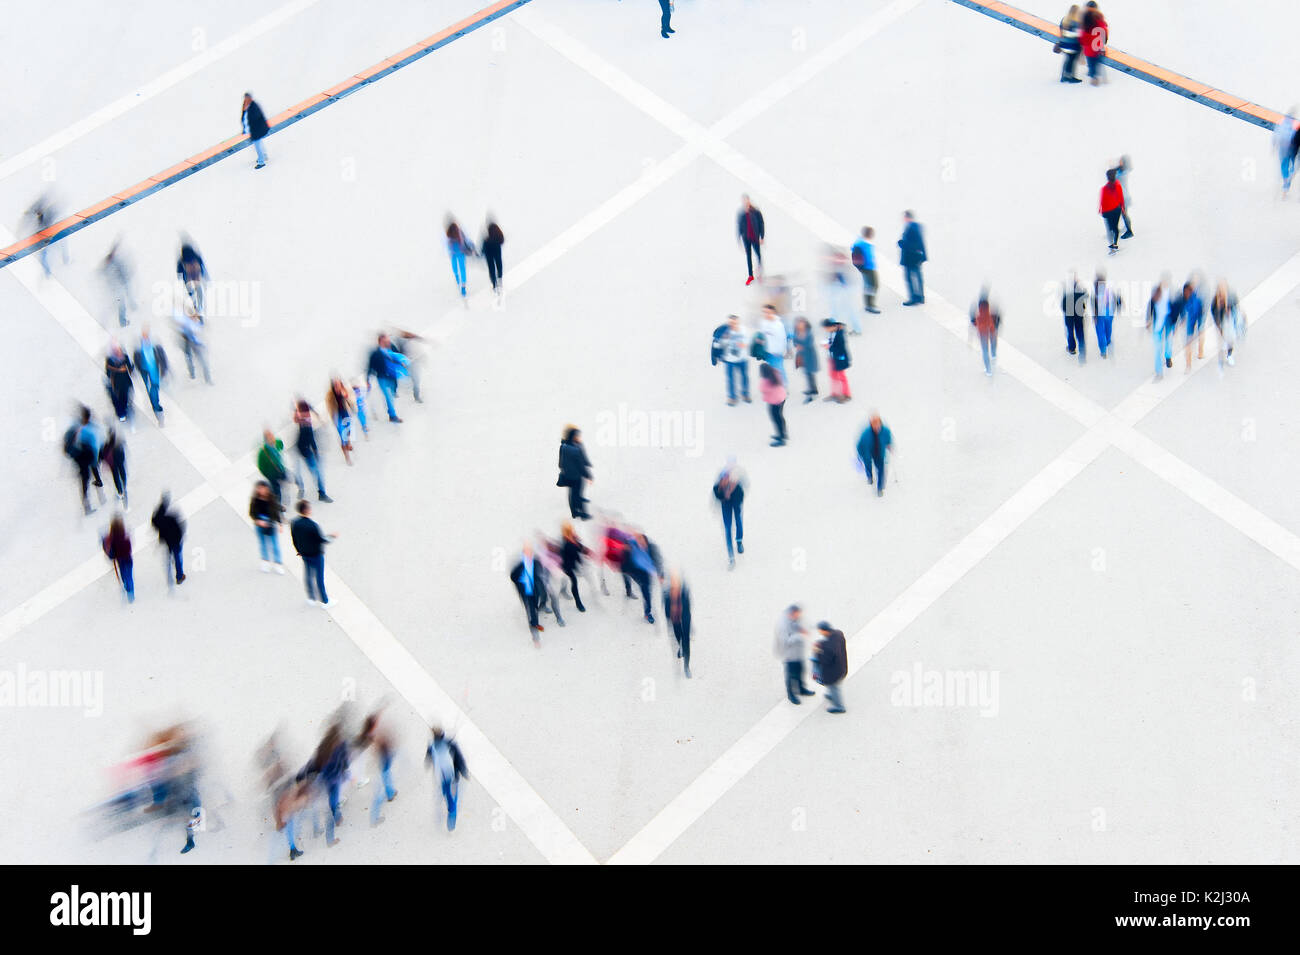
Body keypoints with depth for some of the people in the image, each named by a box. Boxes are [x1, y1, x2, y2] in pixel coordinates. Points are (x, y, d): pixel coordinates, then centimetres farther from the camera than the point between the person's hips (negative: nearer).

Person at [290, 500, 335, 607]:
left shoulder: (294, 523, -12)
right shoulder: (313, 525, -31)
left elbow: (294, 539, 1)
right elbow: (322, 539, -20)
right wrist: (333, 537, -1)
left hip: (304, 554, 5)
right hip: (316, 555, -5)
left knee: (308, 576, 21)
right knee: (319, 577, 10)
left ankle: (311, 598, 35)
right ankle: (325, 601, 24)